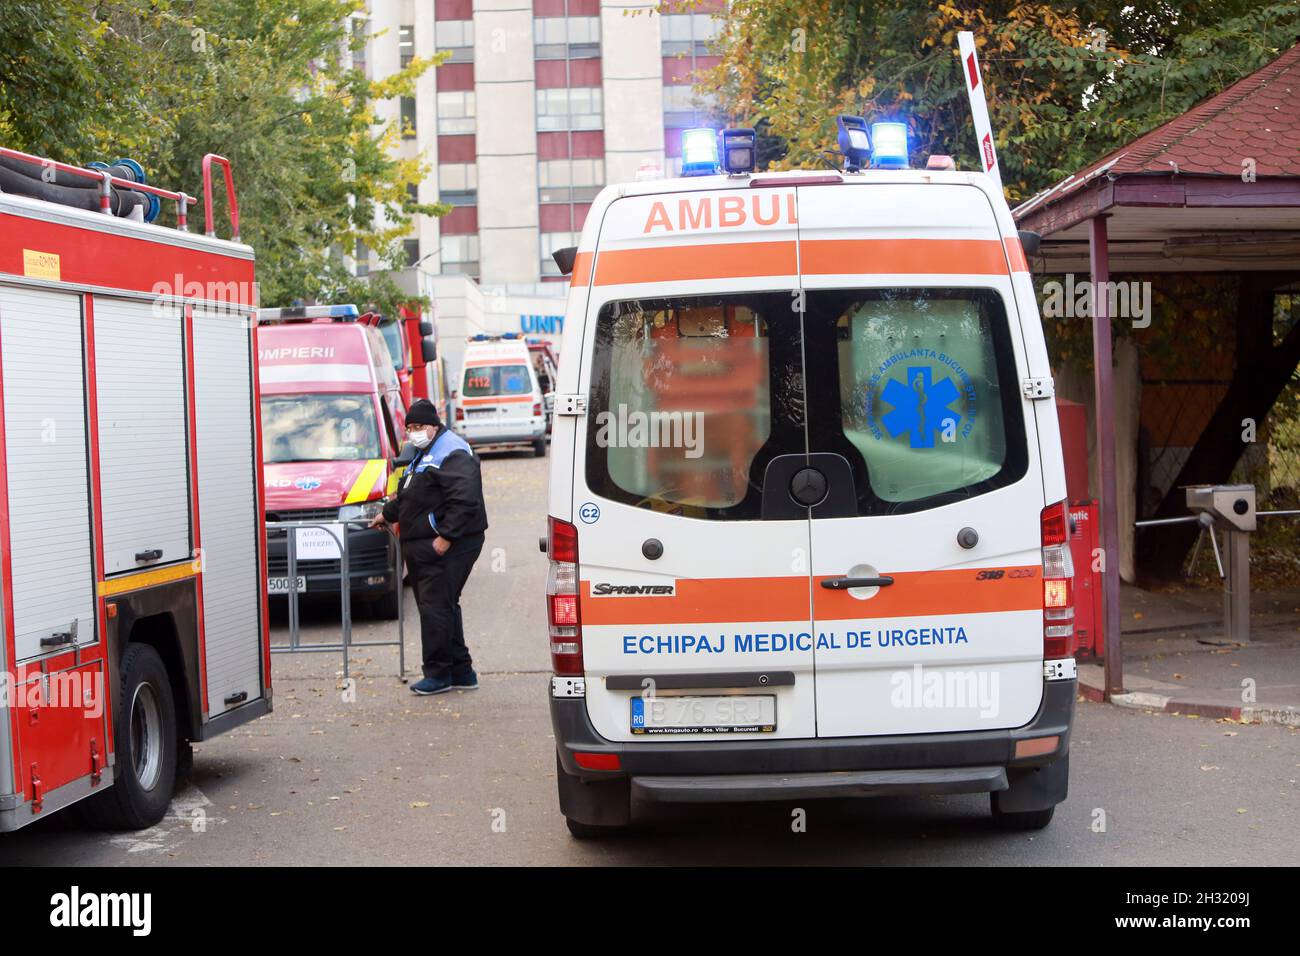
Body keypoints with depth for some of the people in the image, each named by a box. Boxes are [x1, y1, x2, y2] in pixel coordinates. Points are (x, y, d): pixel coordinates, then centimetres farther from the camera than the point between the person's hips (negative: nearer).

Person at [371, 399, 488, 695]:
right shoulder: (423, 454, 22)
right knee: (444, 607, 11)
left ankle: (439, 673, -3)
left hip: (445, 548, -10)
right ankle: (461, 672, 16)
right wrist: (389, 514, 49)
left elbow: (465, 499, -23)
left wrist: (446, 537, -25)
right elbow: (407, 495, 39)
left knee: (436, 606, -9)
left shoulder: (453, 453, -12)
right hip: (421, 547, 10)